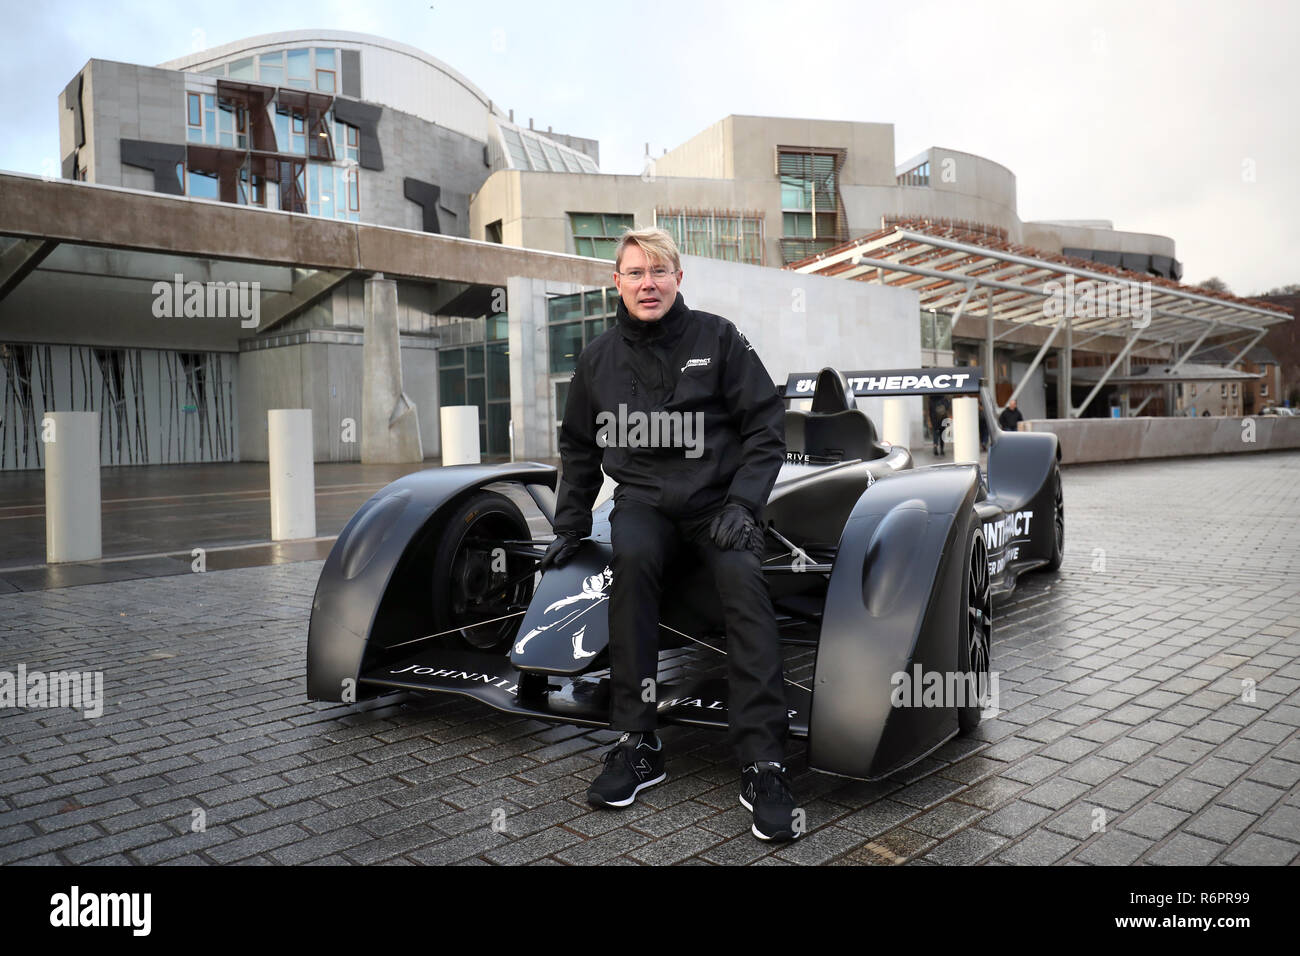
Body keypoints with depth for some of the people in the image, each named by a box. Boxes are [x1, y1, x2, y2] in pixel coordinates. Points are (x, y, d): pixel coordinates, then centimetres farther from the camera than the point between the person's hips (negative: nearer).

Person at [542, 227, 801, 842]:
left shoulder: (718, 338, 2)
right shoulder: (598, 359, 10)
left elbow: (766, 424, 0)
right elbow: (578, 449, 21)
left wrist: (743, 503, -13)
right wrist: (571, 525, 15)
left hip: (719, 495, -1)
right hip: (642, 497, 2)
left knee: (744, 581, -30)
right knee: (630, 559, -32)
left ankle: (764, 766, -28)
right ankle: (637, 744, -24)